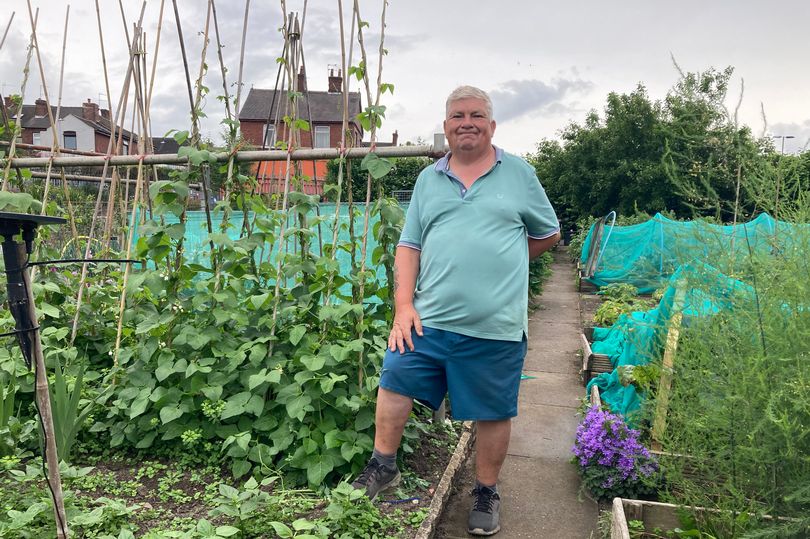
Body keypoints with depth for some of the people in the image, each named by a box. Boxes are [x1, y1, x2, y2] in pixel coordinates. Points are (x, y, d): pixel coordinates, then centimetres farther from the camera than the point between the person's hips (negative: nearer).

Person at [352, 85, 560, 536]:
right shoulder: (428, 179, 12)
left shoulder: (519, 173, 5)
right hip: (428, 318, 2)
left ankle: (487, 493, 29)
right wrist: (404, 304, -2)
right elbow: (409, 245, 8)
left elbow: (548, 234, 13)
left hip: (495, 327, -2)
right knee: (394, 385, 3)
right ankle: (384, 467, 25)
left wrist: (500, 260, 10)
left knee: (493, 413, 9)